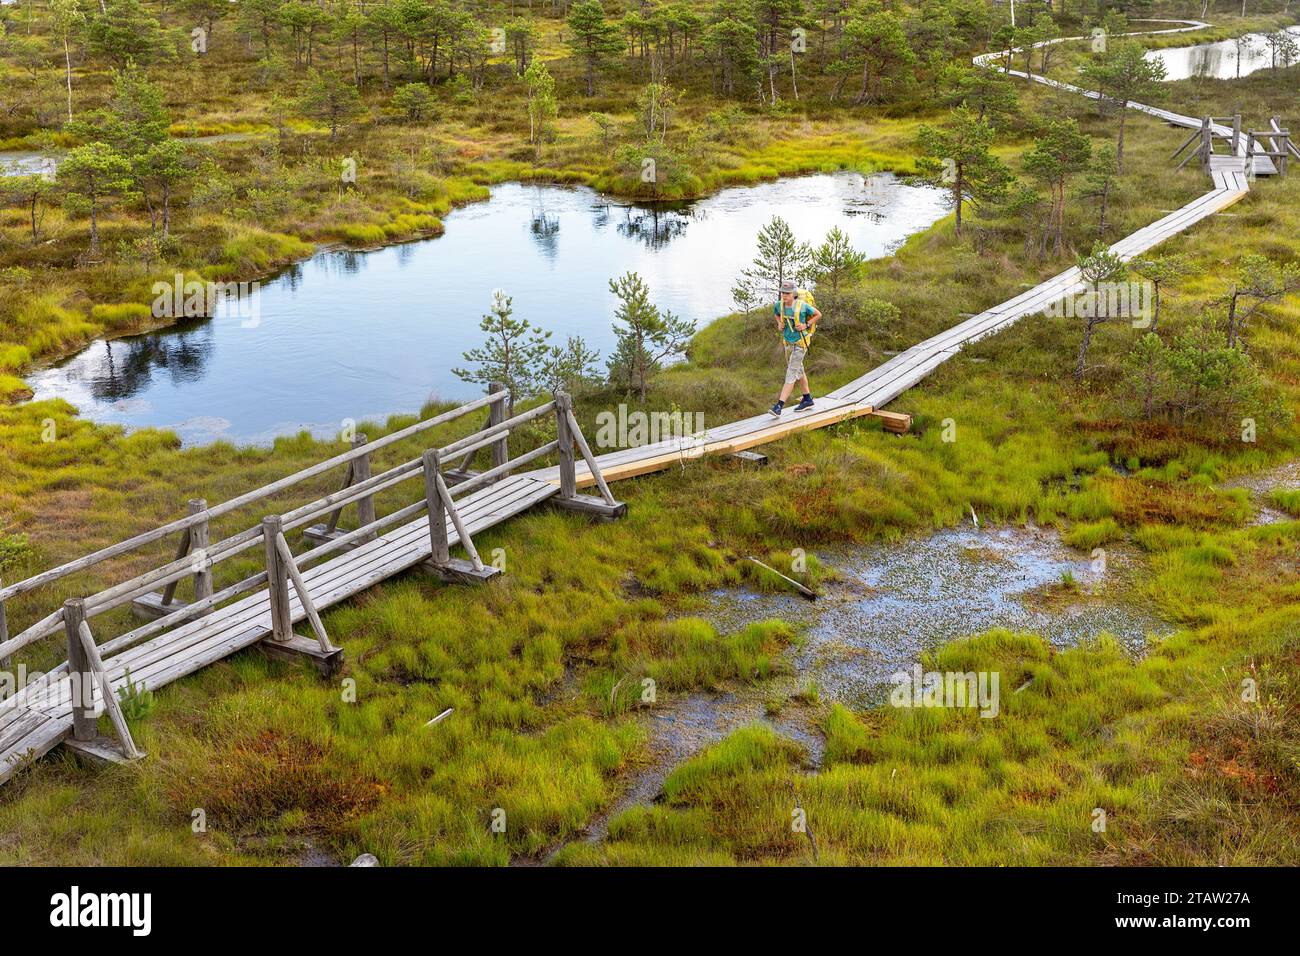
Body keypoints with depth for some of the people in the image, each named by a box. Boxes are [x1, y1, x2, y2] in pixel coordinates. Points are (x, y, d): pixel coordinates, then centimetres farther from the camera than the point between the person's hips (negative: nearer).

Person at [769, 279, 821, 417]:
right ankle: (807, 399, 37)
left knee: (791, 374, -11)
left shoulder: (802, 306, -21)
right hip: (788, 342, 7)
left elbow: (818, 314, -5)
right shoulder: (778, 305, -7)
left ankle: (779, 406, -18)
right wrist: (779, 324, -2)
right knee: (799, 371, 20)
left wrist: (806, 325, -15)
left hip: (800, 343, -7)